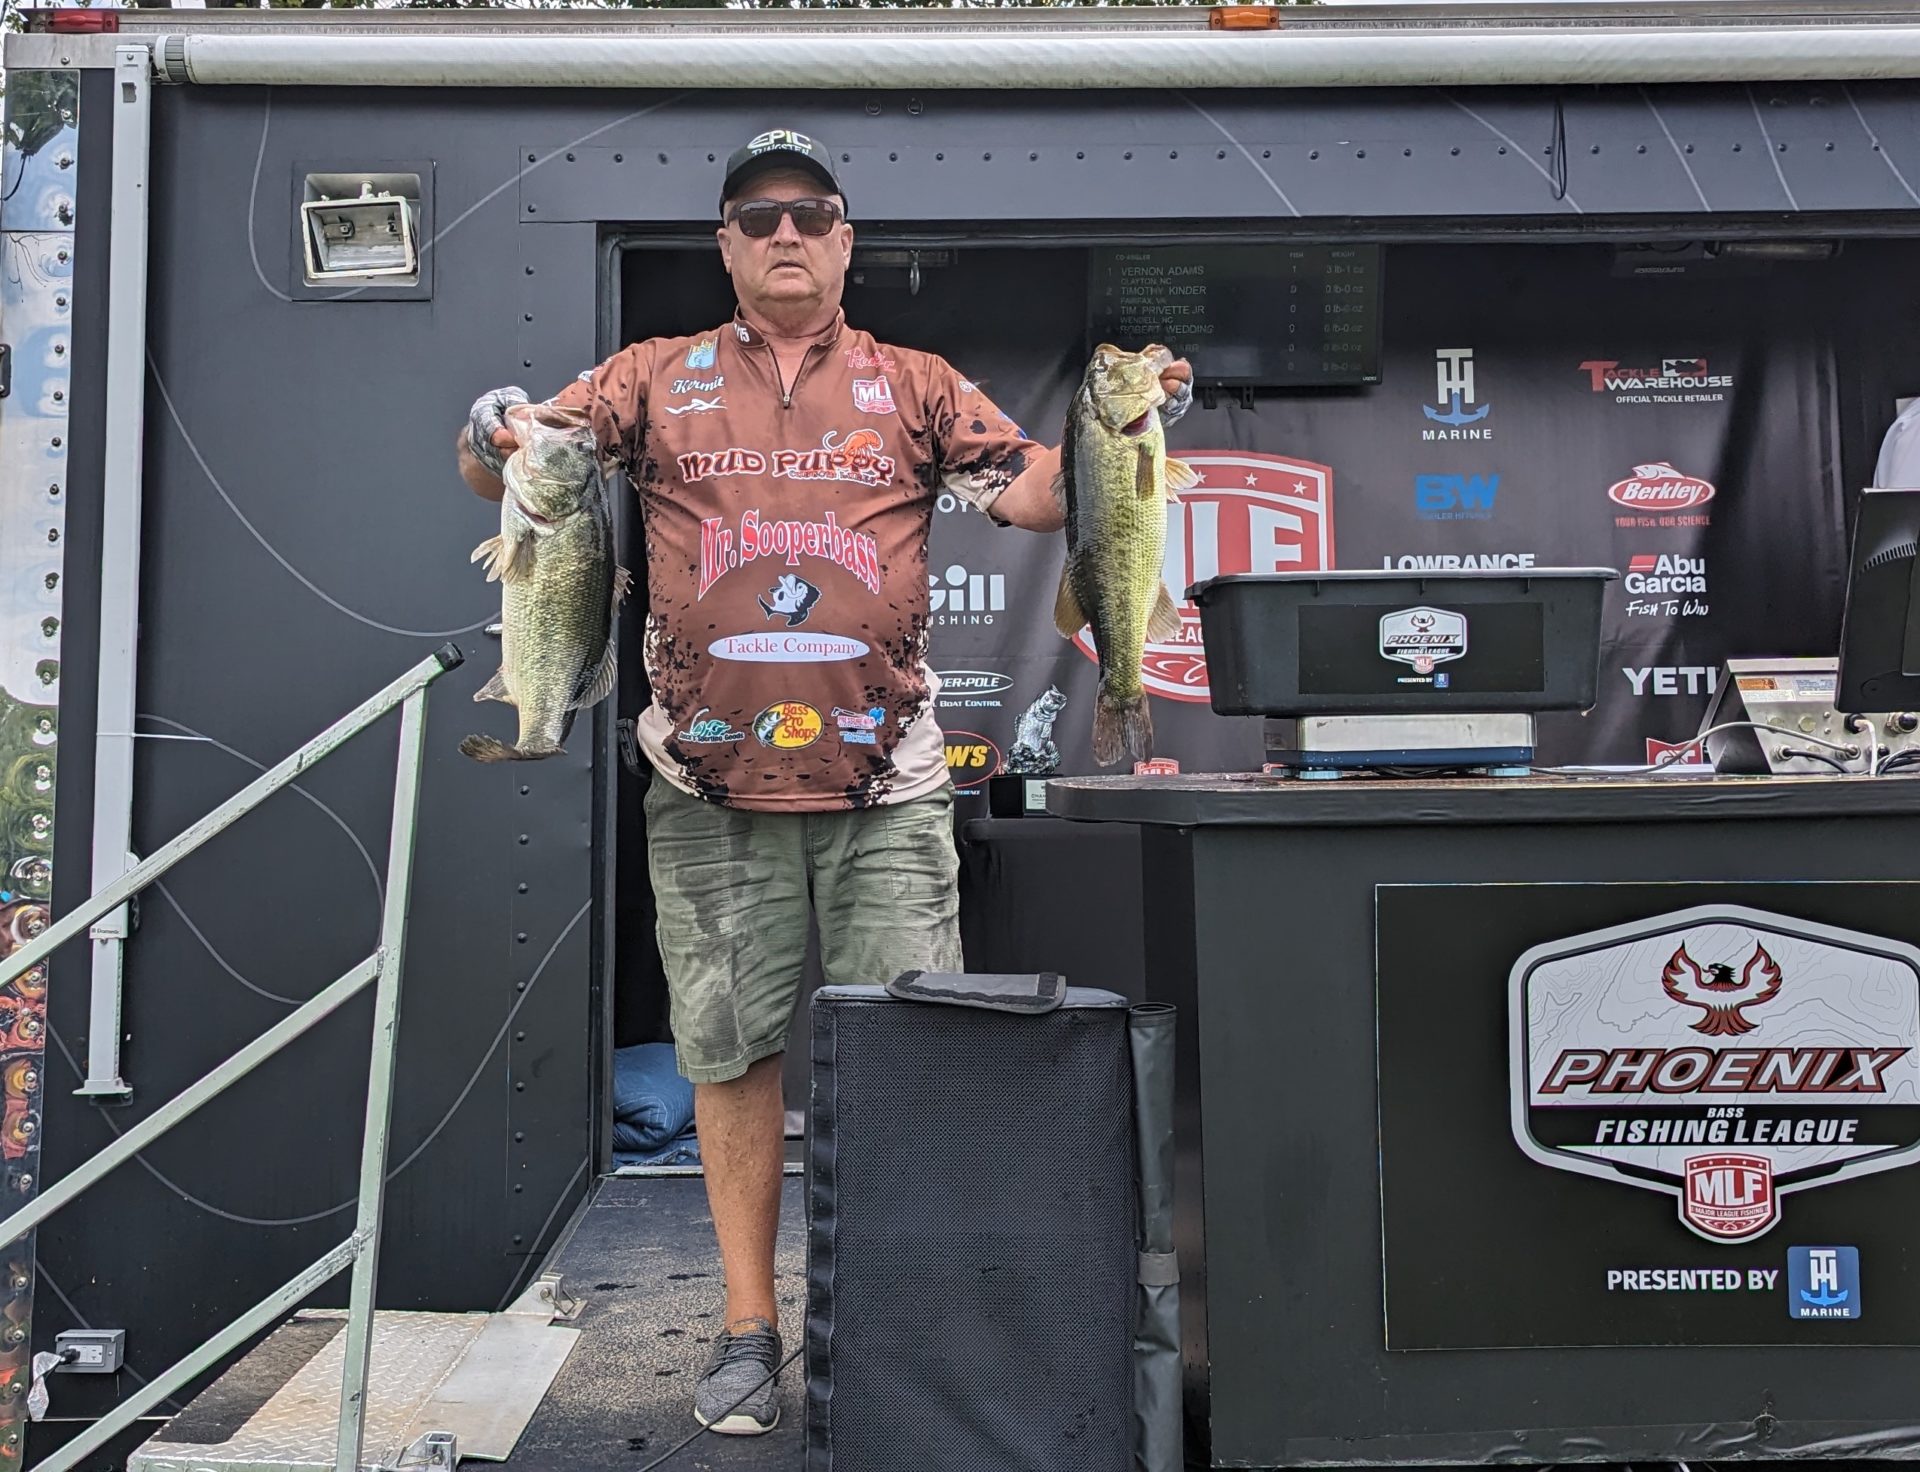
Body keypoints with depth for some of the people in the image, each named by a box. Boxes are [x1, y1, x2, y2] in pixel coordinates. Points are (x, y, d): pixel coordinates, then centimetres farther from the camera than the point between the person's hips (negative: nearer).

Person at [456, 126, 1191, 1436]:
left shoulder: (916, 387, 13)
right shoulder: (658, 380, 13)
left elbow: (1038, 497, 7)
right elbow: (514, 466, 11)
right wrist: (493, 436, -12)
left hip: (885, 783, 0)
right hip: (714, 784, 1)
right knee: (732, 1048, 6)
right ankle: (750, 1326, 20)